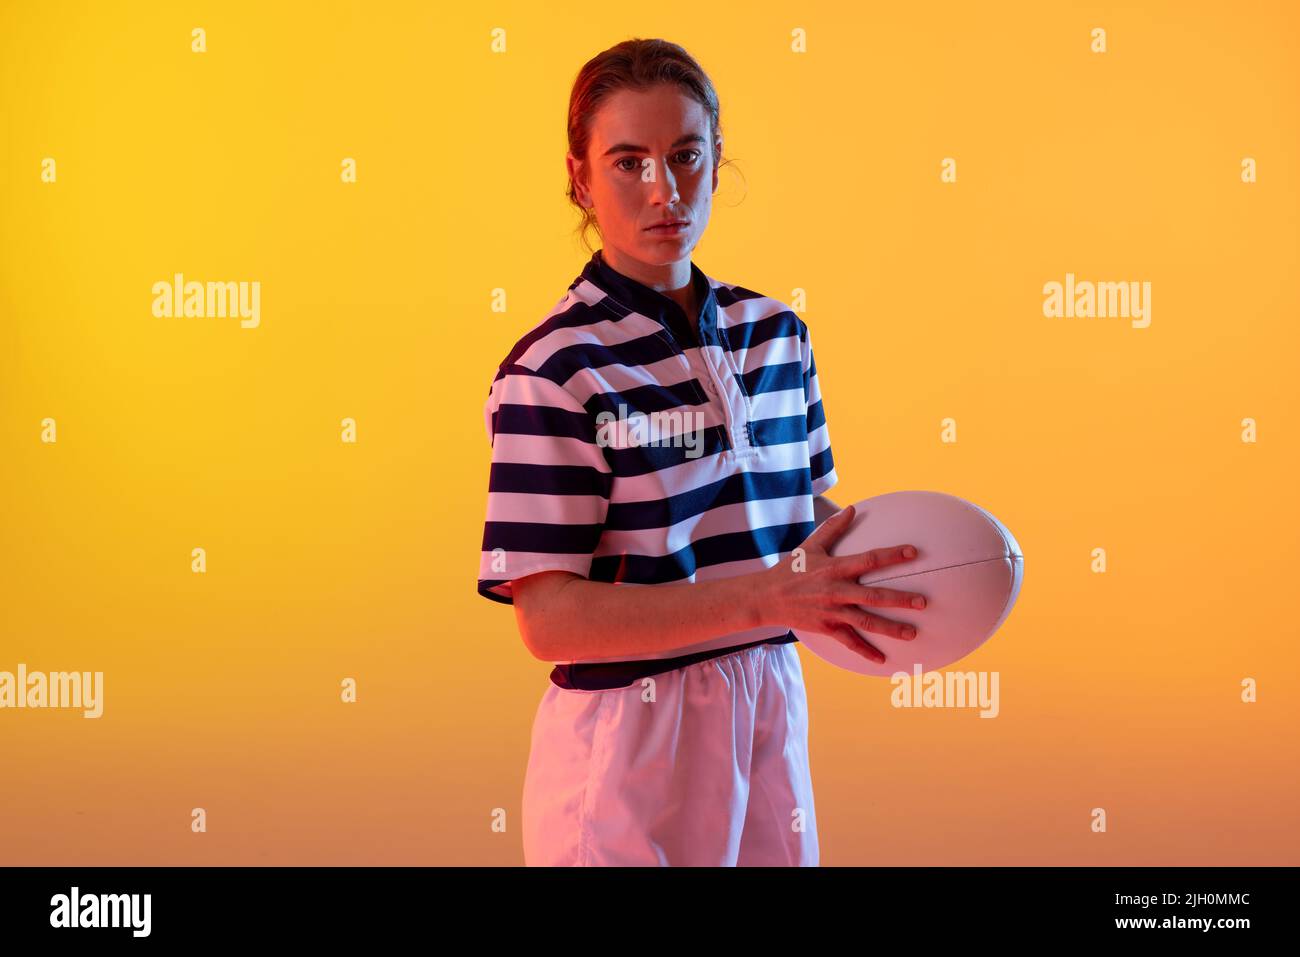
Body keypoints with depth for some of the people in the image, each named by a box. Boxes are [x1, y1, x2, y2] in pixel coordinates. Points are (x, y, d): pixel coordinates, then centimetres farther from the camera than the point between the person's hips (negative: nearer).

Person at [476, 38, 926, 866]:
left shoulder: (776, 334, 6)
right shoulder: (555, 368, -15)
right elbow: (547, 618, -20)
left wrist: (886, 551, -3)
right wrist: (768, 595, -27)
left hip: (774, 717, 6)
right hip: (630, 738, -6)